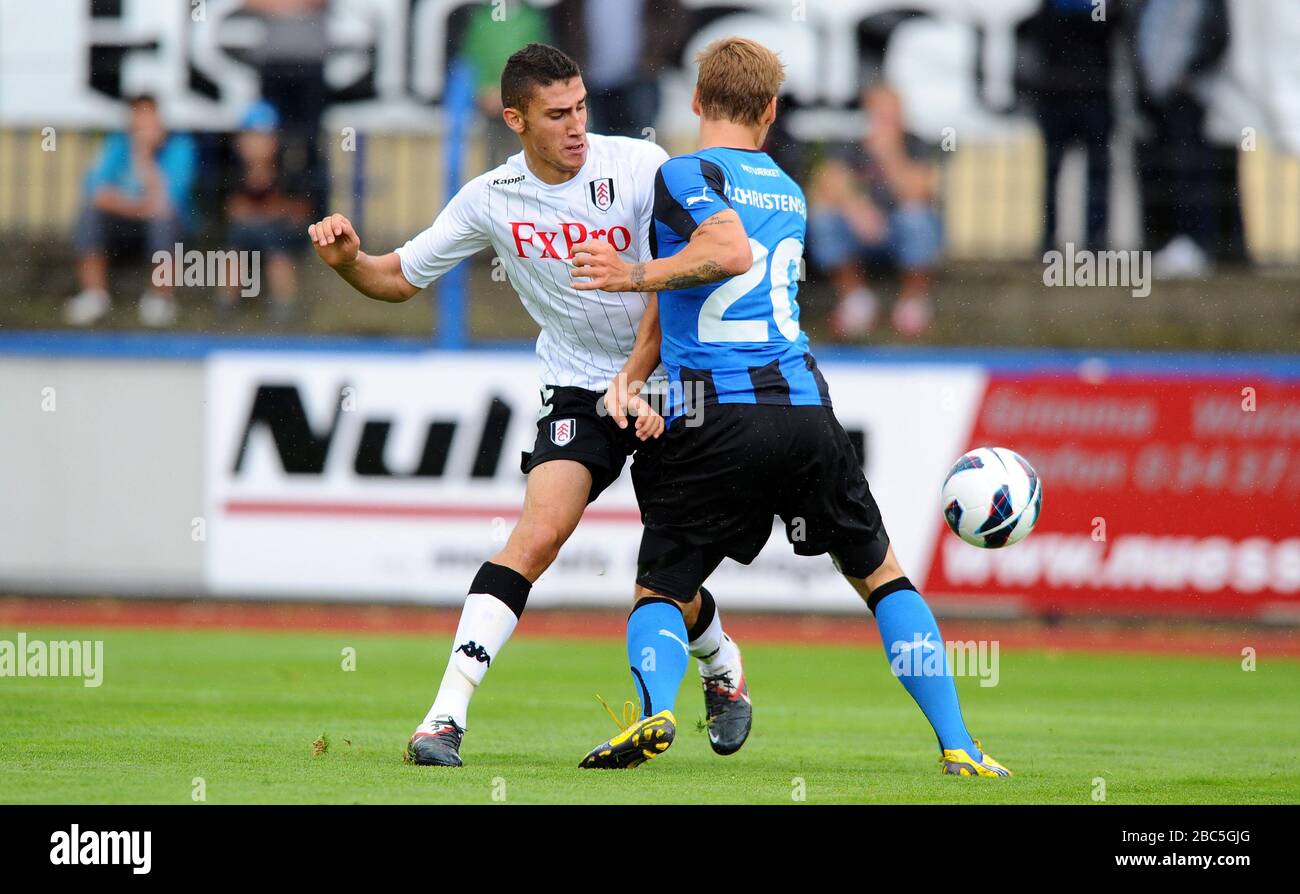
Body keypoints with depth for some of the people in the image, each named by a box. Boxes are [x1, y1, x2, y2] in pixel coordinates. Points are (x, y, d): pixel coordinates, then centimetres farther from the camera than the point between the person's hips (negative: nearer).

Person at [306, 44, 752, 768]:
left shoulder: (642, 166, -12)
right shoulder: (492, 199, -4)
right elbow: (401, 277, 5)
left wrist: (634, 380, -22)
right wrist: (348, 260, -16)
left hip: (666, 383, -1)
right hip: (577, 391, 1)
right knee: (540, 532, -23)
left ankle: (723, 667, 36)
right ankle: (446, 716, -26)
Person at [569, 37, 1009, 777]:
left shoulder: (683, 174, 0)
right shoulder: (789, 193, 22)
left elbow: (729, 252, -18)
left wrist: (634, 274, -10)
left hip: (716, 424, -4)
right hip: (806, 408, 4)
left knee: (662, 593, 8)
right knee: (881, 575, 17)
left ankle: (655, 711, -21)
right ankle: (958, 744, 9)